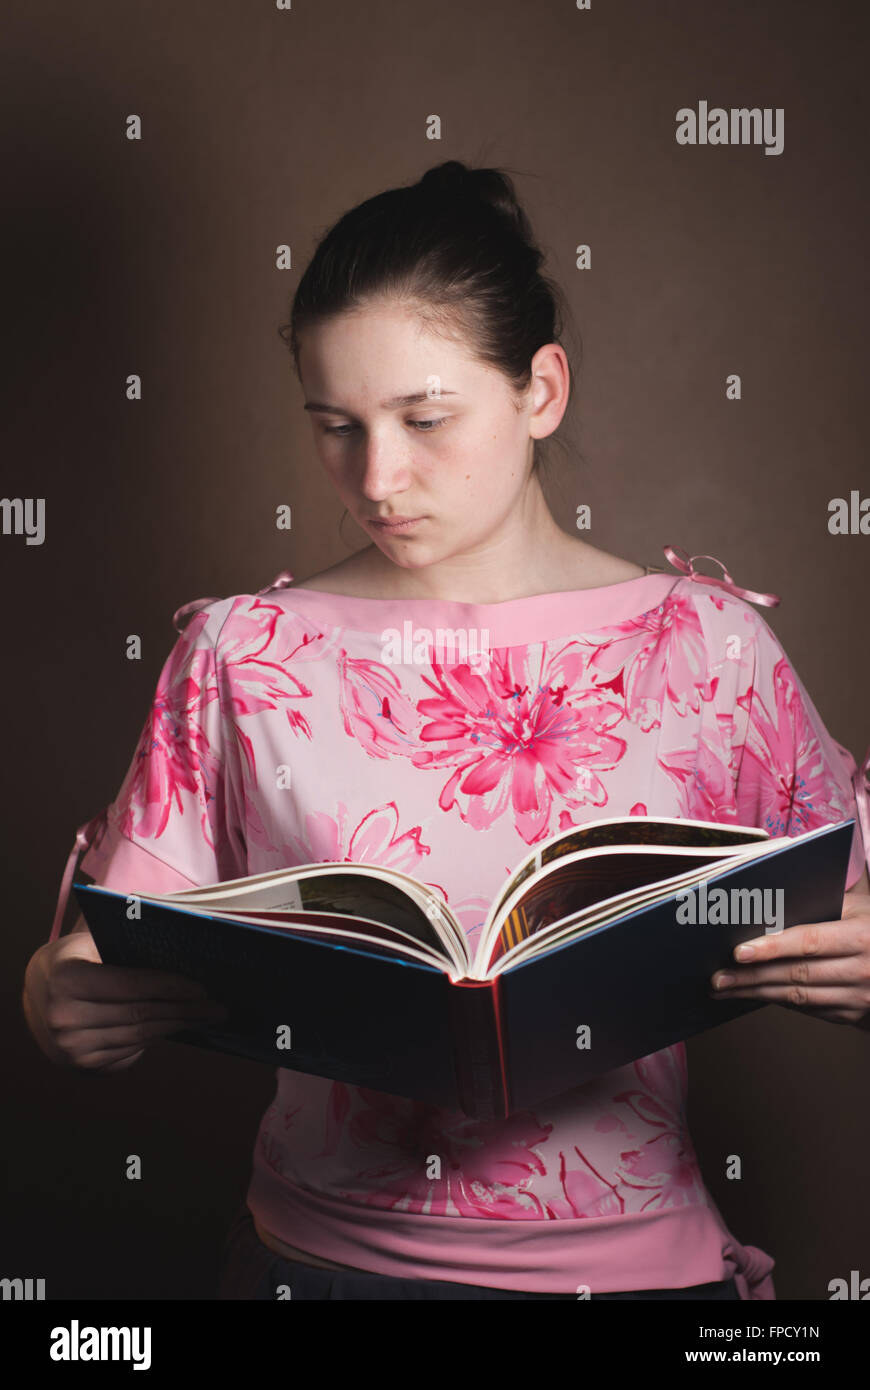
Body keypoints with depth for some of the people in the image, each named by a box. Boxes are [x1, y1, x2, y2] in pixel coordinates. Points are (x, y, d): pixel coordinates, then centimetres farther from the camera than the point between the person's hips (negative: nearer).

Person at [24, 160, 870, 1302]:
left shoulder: (707, 643, 2)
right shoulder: (244, 654, 3)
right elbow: (108, 975, 2)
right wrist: (60, 1005, -18)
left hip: (632, 1260, 0)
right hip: (322, 1251, 1)